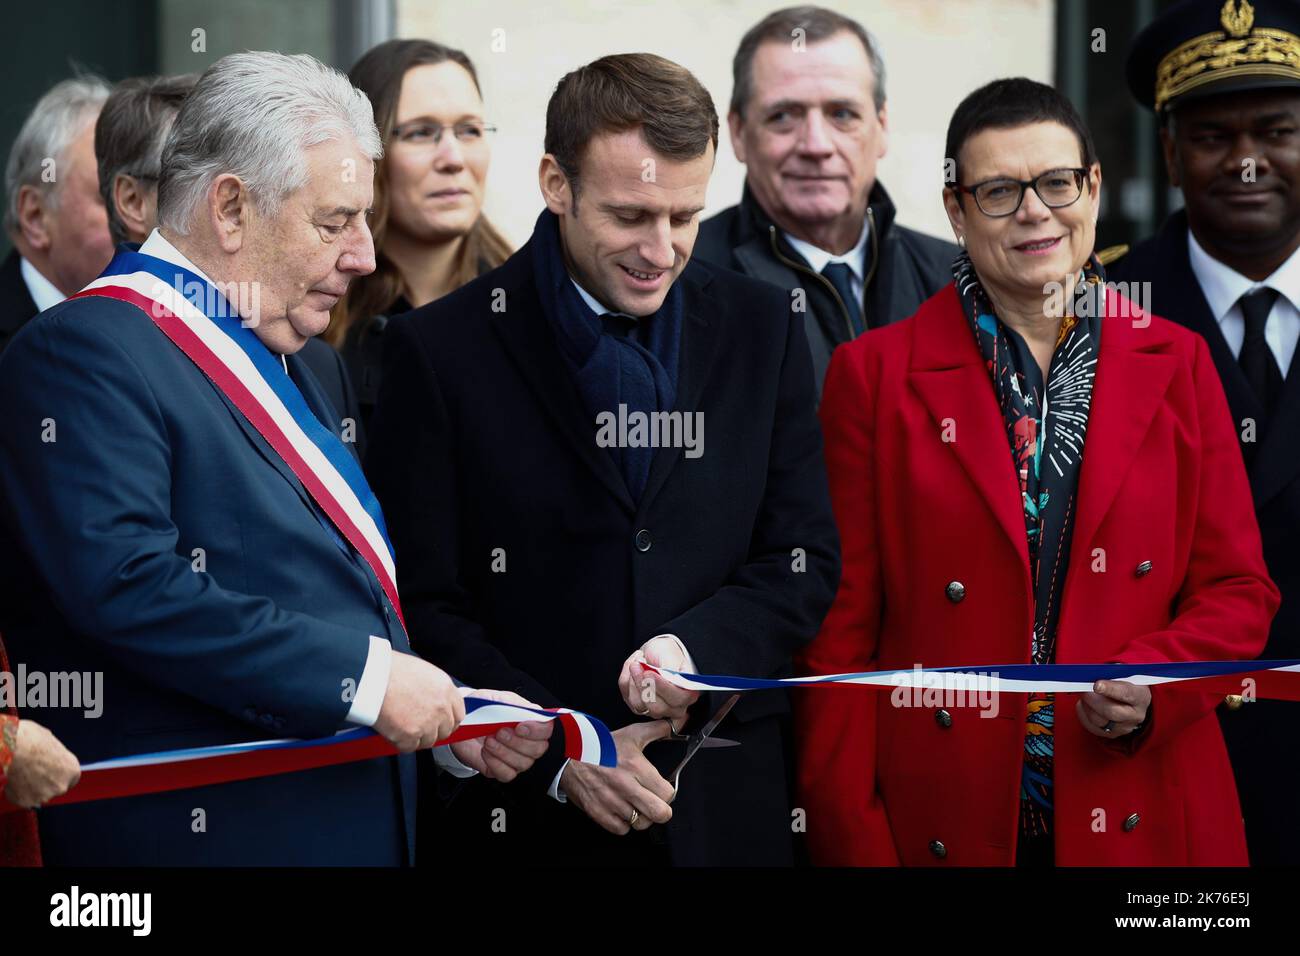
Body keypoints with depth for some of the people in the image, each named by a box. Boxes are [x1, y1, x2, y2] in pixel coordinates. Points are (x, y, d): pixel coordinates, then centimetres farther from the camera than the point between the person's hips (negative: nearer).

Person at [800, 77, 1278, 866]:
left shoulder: (1176, 364, 8)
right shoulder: (874, 375, 1)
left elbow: (1238, 590, 9)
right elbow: (842, 625, -1)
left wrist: (1153, 684, -12)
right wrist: (853, 839, -9)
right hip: (942, 822, -2)